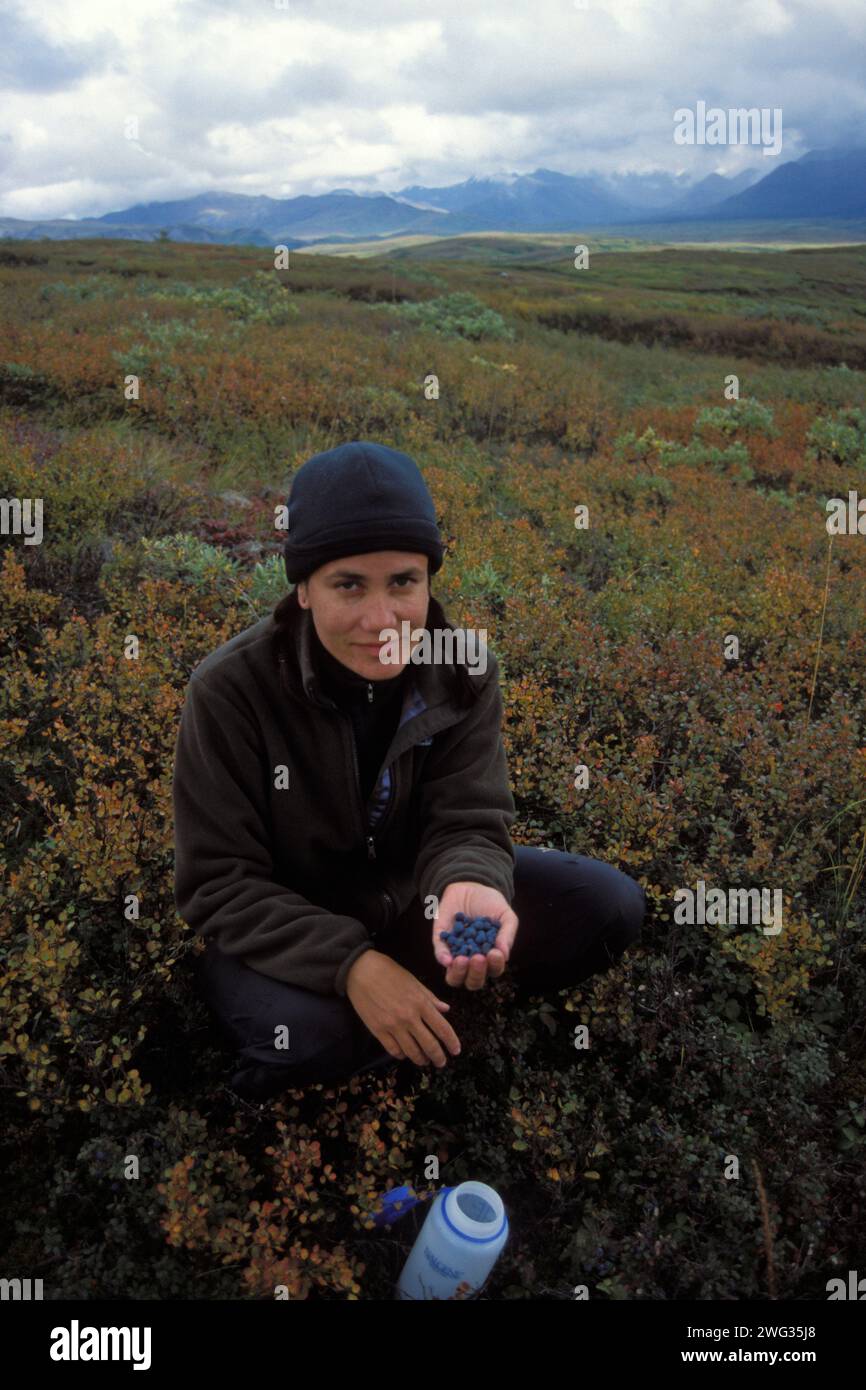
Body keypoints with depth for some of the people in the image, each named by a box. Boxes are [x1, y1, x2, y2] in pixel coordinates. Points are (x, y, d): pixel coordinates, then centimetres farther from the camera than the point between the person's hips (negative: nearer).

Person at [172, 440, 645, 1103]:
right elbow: (219, 883, -19)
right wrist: (350, 964, -34)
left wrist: (469, 887, -42)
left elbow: (467, 823, -16)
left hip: (413, 897, 3)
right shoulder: (230, 689, -23)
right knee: (305, 1035, -35)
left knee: (610, 904, -13)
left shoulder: (467, 672, -14)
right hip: (284, 927, -2)